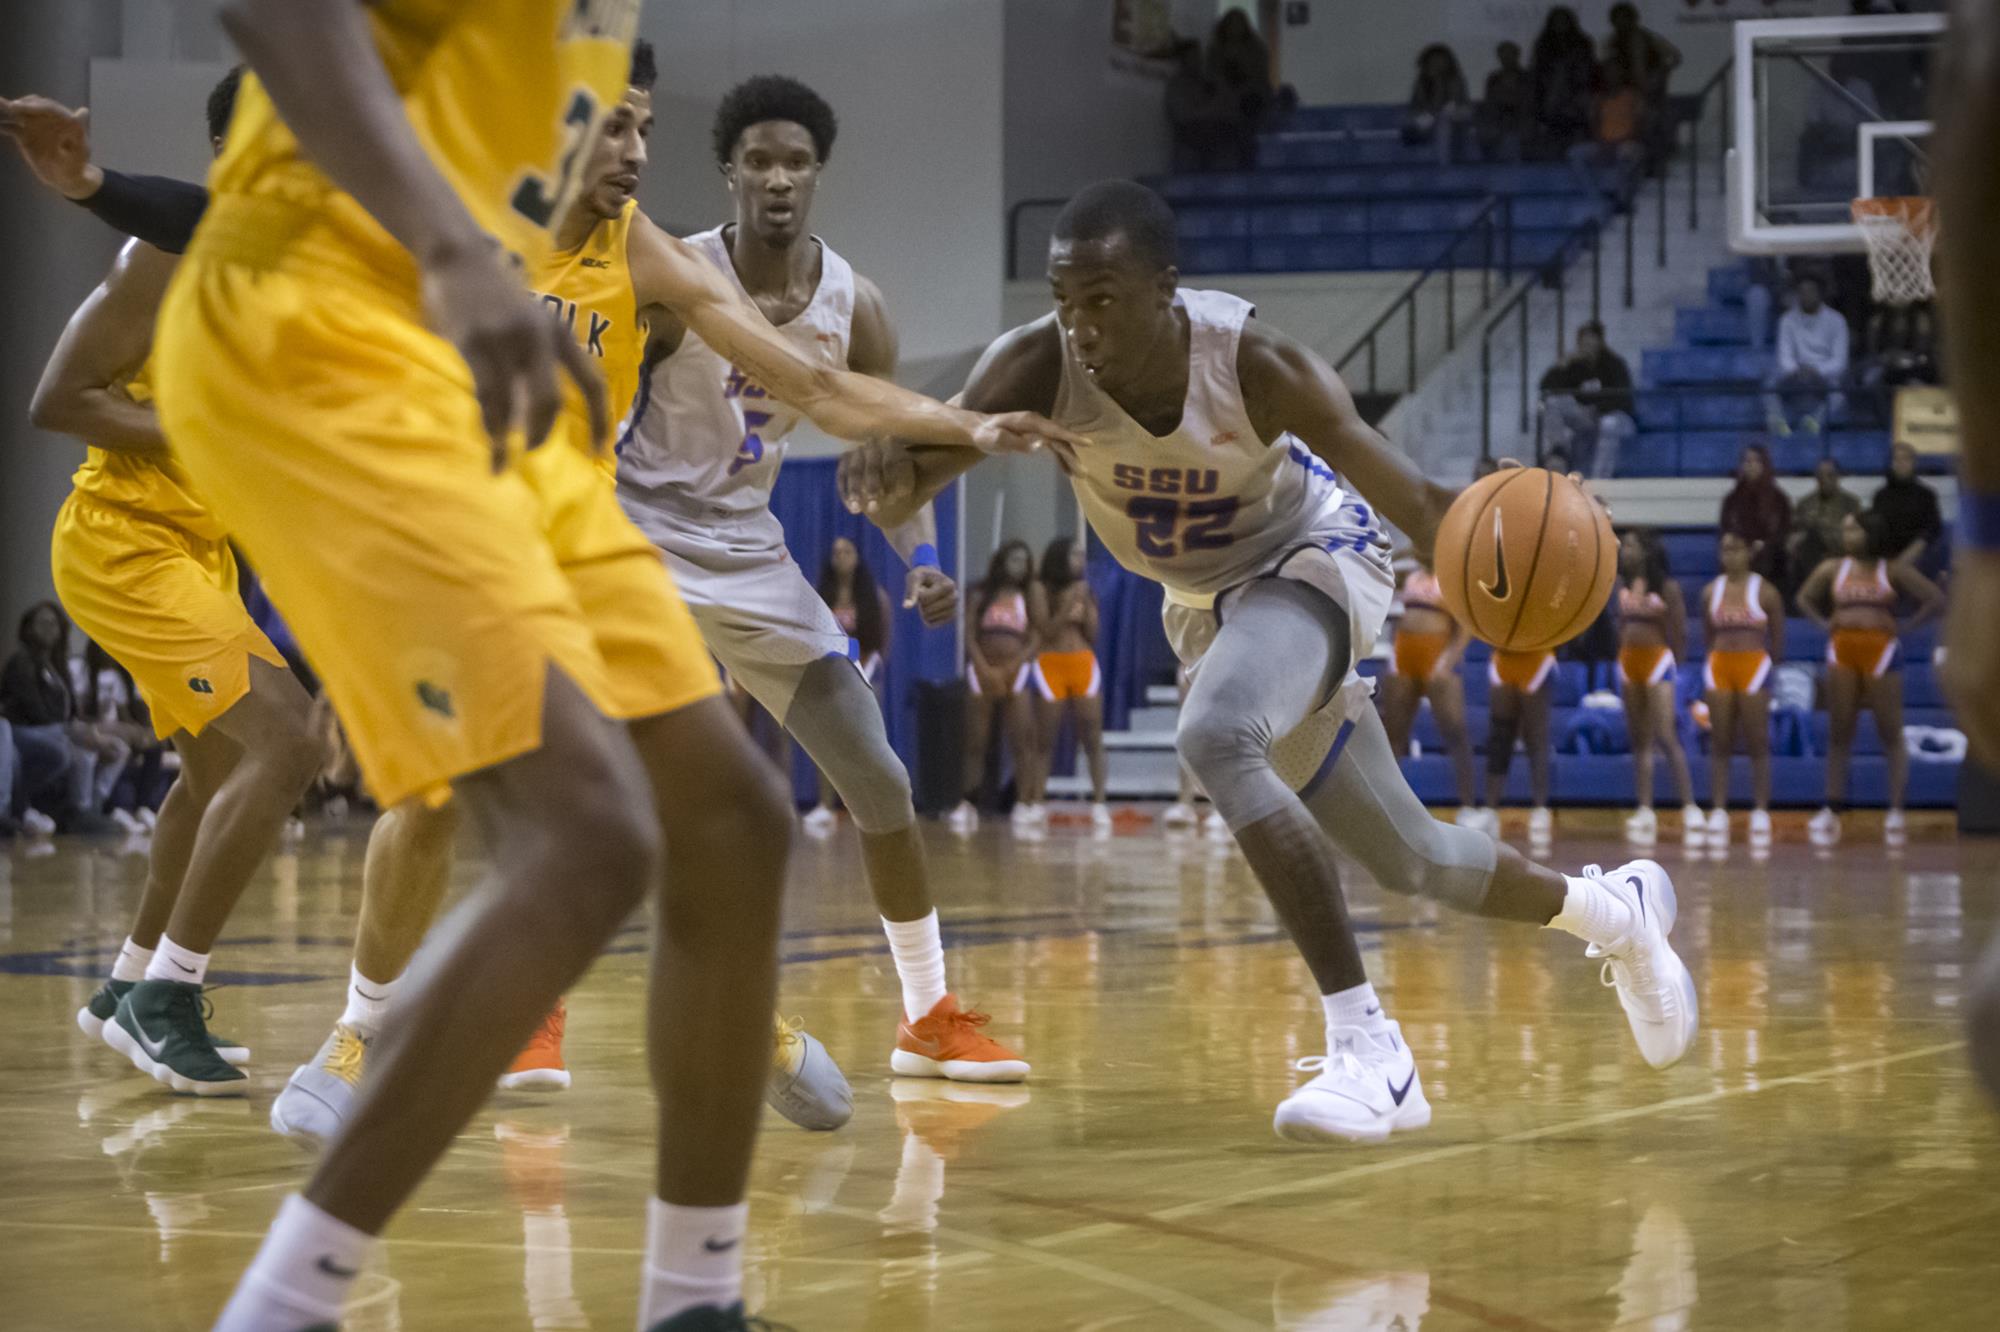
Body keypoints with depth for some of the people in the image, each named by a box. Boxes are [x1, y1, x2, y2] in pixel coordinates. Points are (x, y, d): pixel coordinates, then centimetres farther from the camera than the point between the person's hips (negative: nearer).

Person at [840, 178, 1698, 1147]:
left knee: (1214, 738, -36)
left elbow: (1415, 502, -29)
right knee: (1409, 861, 15)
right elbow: (909, 482, -34)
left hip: (1309, 558, -5)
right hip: (1210, 601, 5)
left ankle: (1367, 1047, -33)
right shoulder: (1038, 368, -26)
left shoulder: (1256, 366, -32)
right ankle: (1612, 910, 45)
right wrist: (888, 470, -59)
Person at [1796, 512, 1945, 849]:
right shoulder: (1832, 570, 10)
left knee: (1891, 734, -2)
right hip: (1842, 650, 4)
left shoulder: (1893, 571, 1)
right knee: (1839, 734, 5)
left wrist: (1904, 626, -7)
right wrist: (1824, 623, 9)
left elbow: (1935, 600, -3)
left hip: (1881, 650, -3)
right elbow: (1805, 598, 25)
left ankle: (1896, 812, -2)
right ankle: (1833, 809, 8)